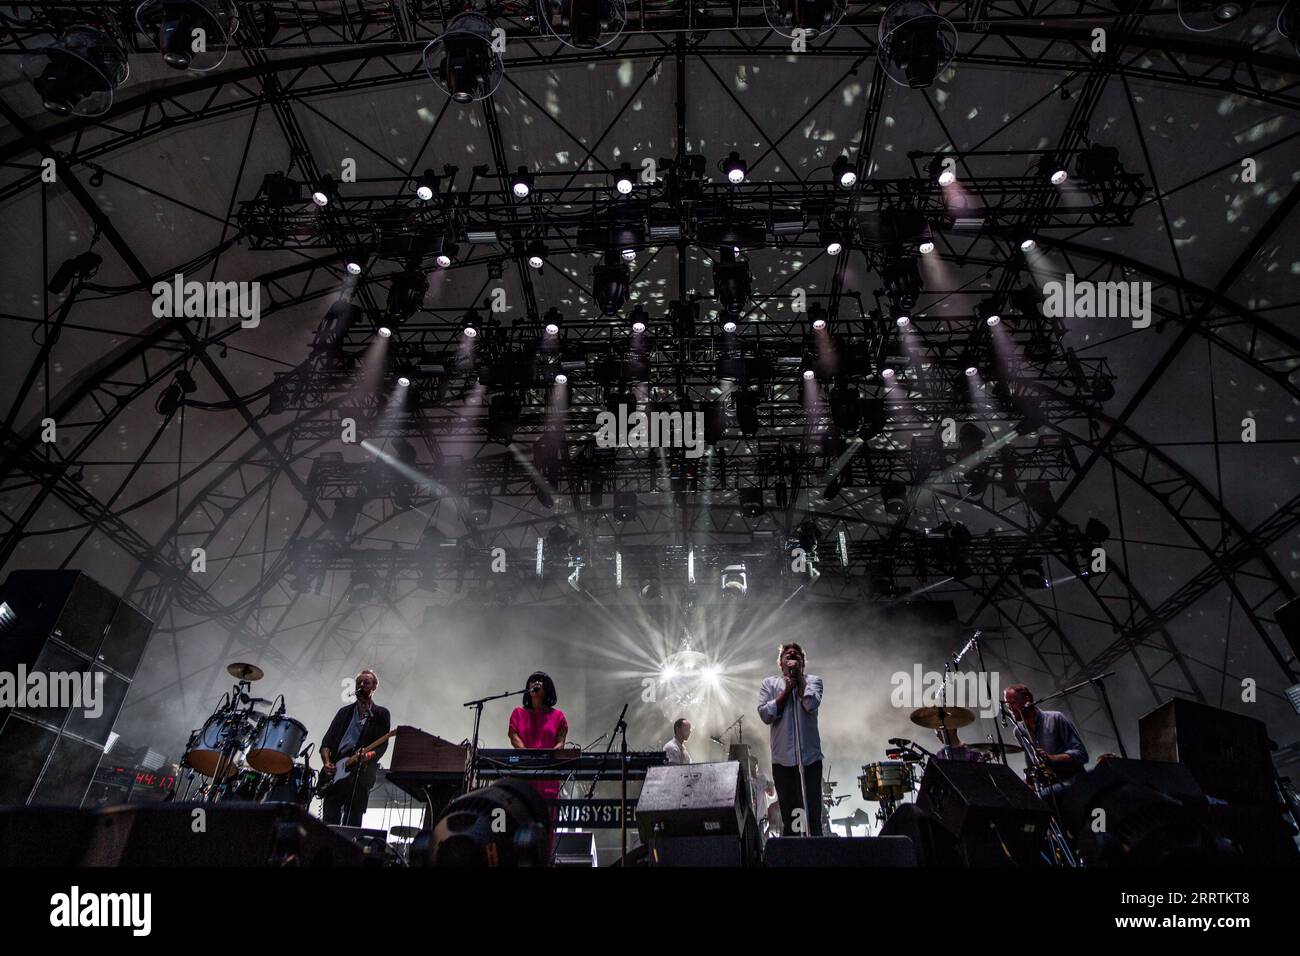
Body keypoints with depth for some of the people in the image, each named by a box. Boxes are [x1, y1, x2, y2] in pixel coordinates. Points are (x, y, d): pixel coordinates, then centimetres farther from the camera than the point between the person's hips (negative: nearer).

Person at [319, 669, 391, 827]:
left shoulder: (381, 714, 11)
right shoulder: (345, 711, 21)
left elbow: (382, 745, 1)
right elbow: (327, 741, 15)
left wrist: (369, 755, -20)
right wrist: (327, 762, -3)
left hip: (361, 773, -3)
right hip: (335, 772, 3)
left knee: (352, 824, -9)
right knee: (329, 822, -8)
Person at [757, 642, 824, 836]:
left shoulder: (812, 681, 10)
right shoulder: (769, 684, 12)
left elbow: (811, 704, -11)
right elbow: (766, 715, -2)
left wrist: (798, 675, -3)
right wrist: (787, 690, -5)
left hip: (810, 758, -1)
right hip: (782, 760, 1)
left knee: (812, 815, -4)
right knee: (788, 817, 7)